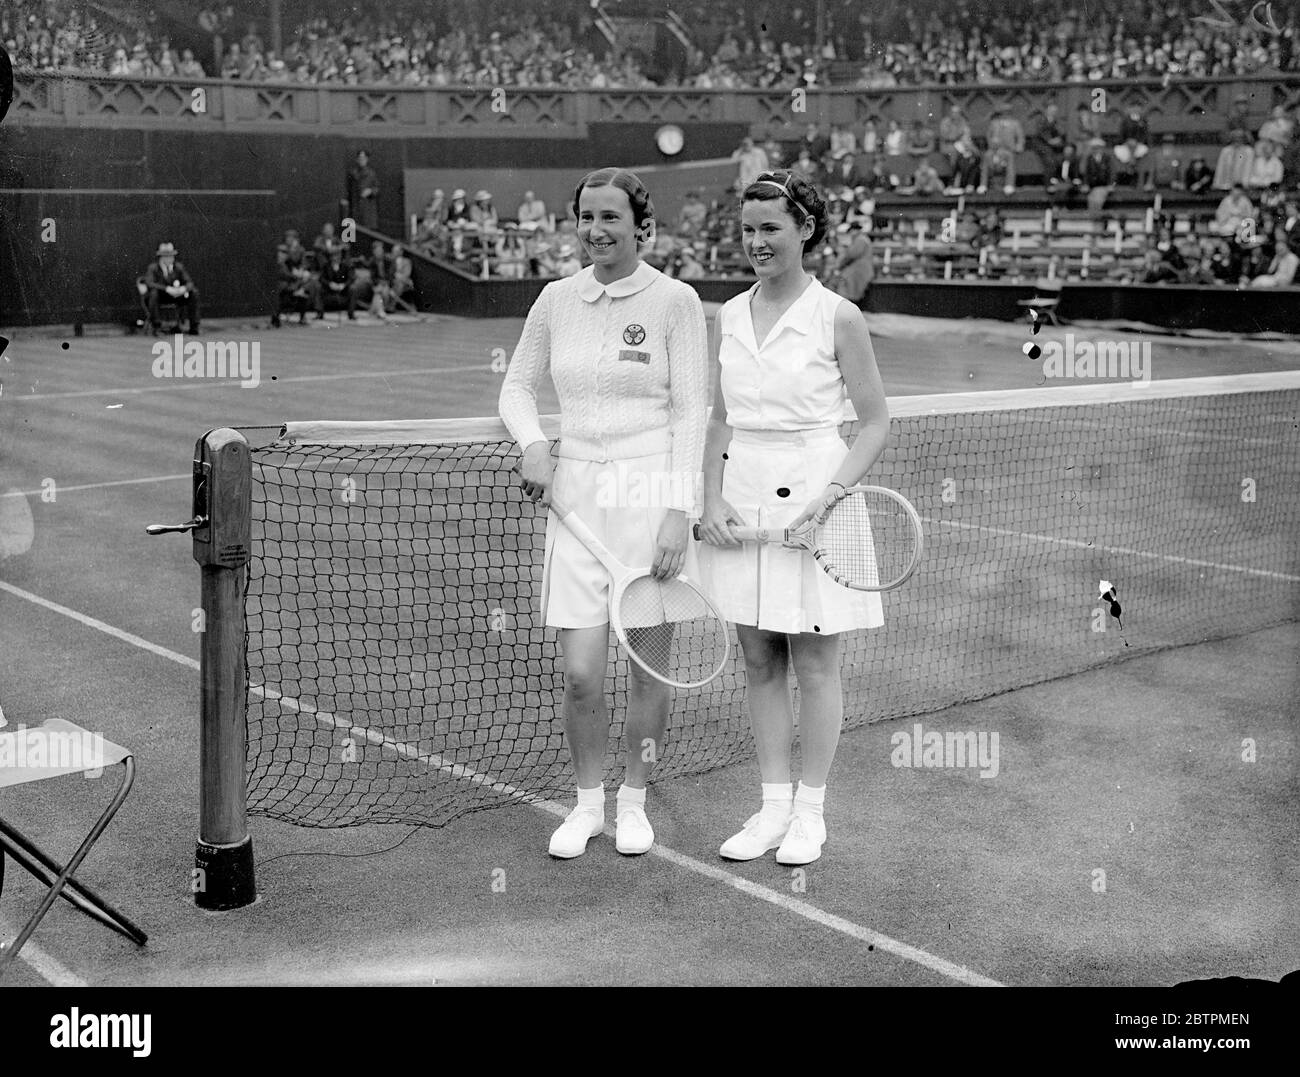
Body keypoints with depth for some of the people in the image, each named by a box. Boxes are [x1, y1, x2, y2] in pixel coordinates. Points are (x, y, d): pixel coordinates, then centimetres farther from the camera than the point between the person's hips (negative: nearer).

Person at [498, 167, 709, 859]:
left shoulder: (675, 301, -3)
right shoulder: (557, 299, 7)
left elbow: (691, 410, -6)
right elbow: (517, 387, 18)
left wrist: (679, 512, -13)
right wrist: (533, 445, -3)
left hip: (652, 491, -2)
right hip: (576, 492, 3)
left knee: (649, 666, 6)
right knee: (581, 674, -2)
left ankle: (633, 799, 27)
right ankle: (588, 800, 21)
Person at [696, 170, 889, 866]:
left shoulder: (837, 318, -6)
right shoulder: (729, 316, 8)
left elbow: (876, 423, -3)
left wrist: (831, 490, -15)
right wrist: (711, 499, 0)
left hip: (811, 505, -5)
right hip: (740, 505, 5)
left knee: (814, 665, 4)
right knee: (759, 663, 10)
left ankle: (810, 812, 17)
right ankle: (773, 808, 21)